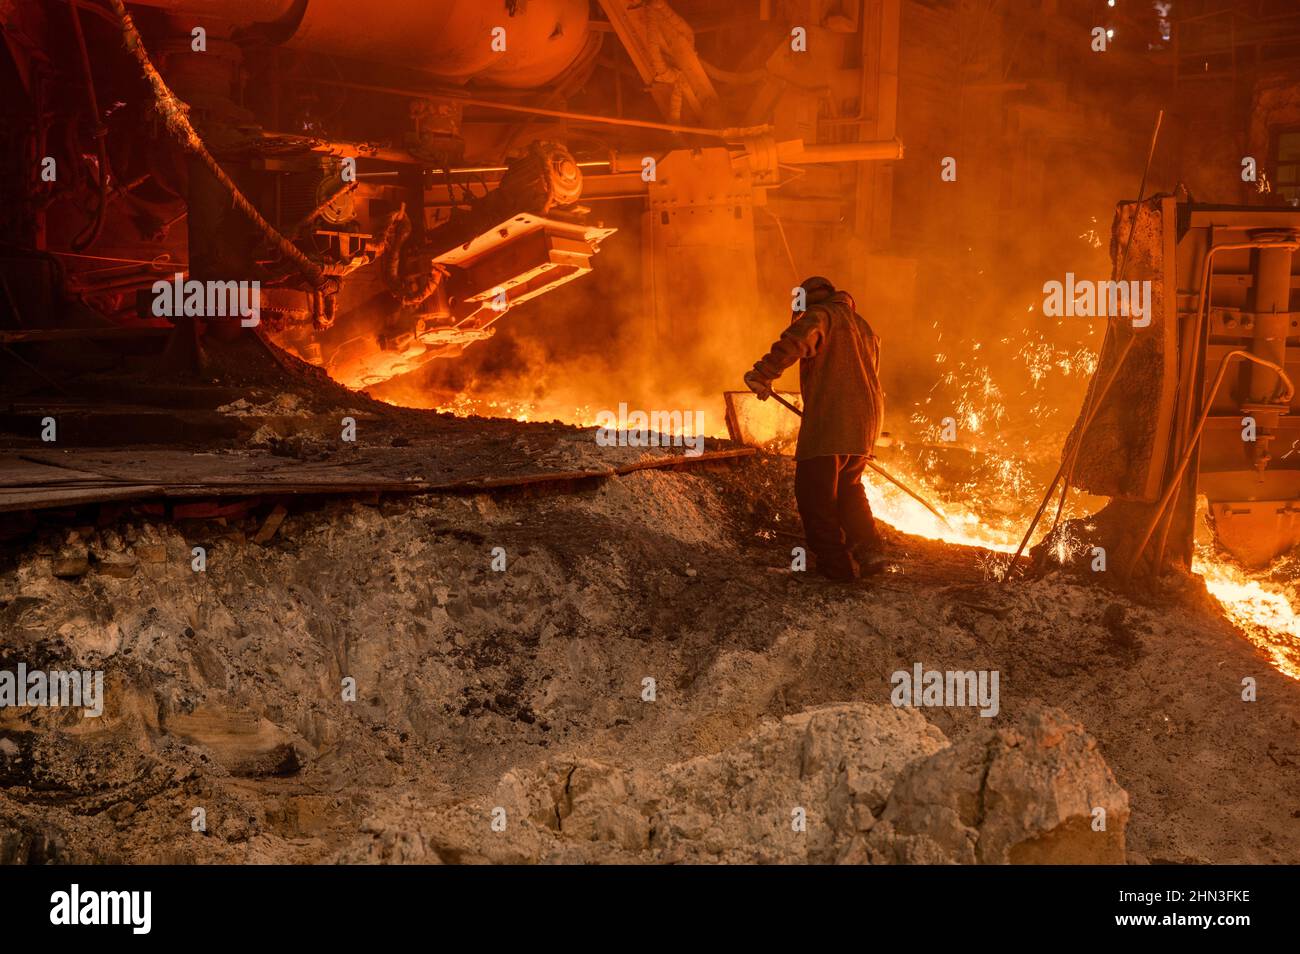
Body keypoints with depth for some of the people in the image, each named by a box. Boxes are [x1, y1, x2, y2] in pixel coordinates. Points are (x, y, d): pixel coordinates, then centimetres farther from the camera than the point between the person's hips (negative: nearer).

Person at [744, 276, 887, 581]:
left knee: (814, 491, -2)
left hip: (830, 419, -9)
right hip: (867, 419, 9)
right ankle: (869, 552, 20)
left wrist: (763, 373, -25)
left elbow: (794, 341, -22)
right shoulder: (862, 326, 27)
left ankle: (836, 563, -4)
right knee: (848, 486, 23)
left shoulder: (820, 315, 0)